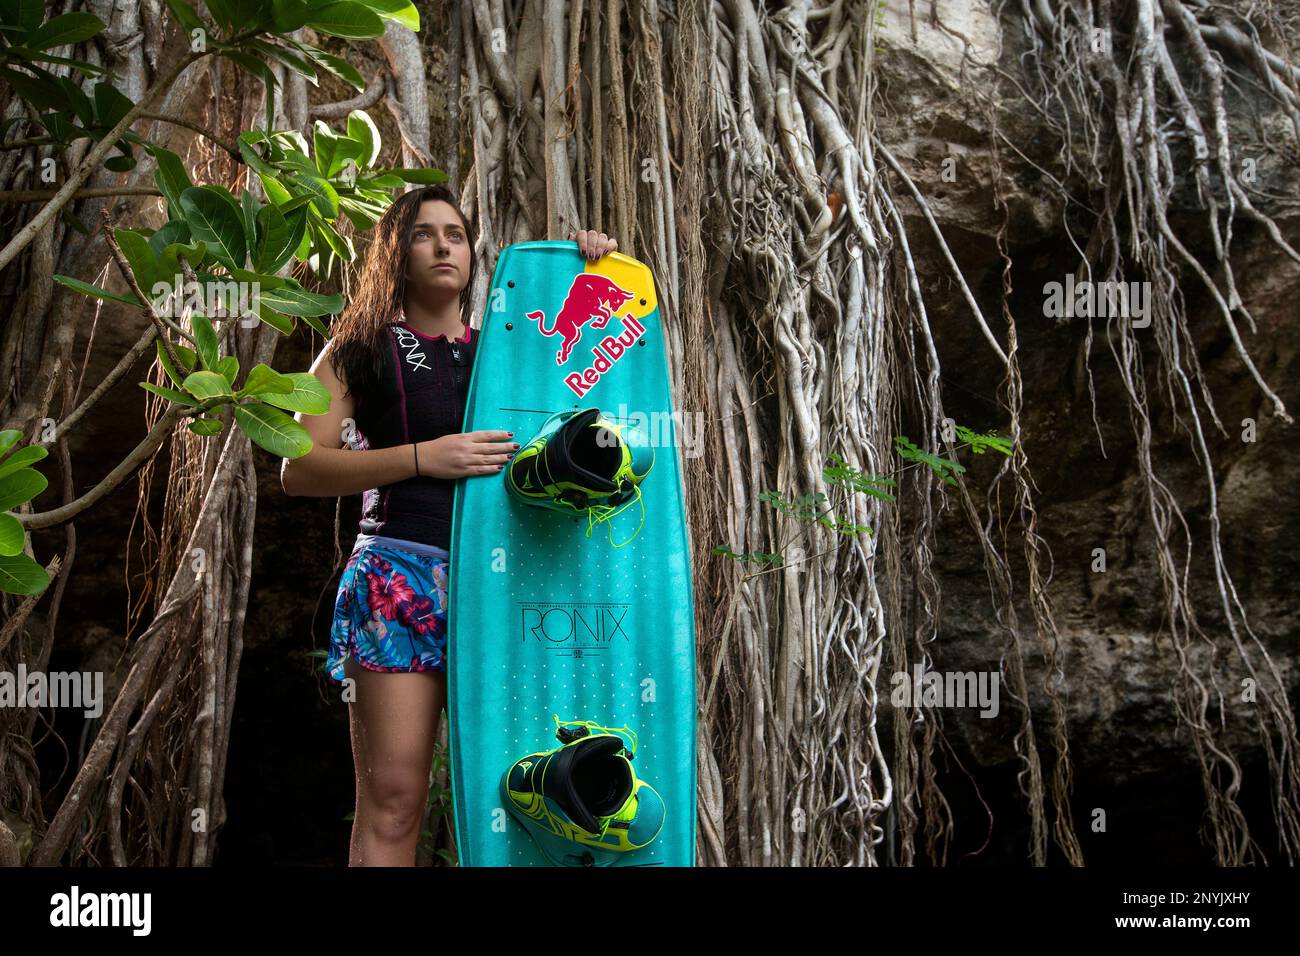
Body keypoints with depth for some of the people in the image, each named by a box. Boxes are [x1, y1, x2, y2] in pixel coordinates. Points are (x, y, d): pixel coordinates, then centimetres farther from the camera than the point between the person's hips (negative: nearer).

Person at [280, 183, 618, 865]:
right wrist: (423, 458, -8)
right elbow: (298, 470, 2)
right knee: (393, 797, -10)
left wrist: (593, 273, 13)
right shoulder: (361, 351, 12)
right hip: (400, 572, -3)